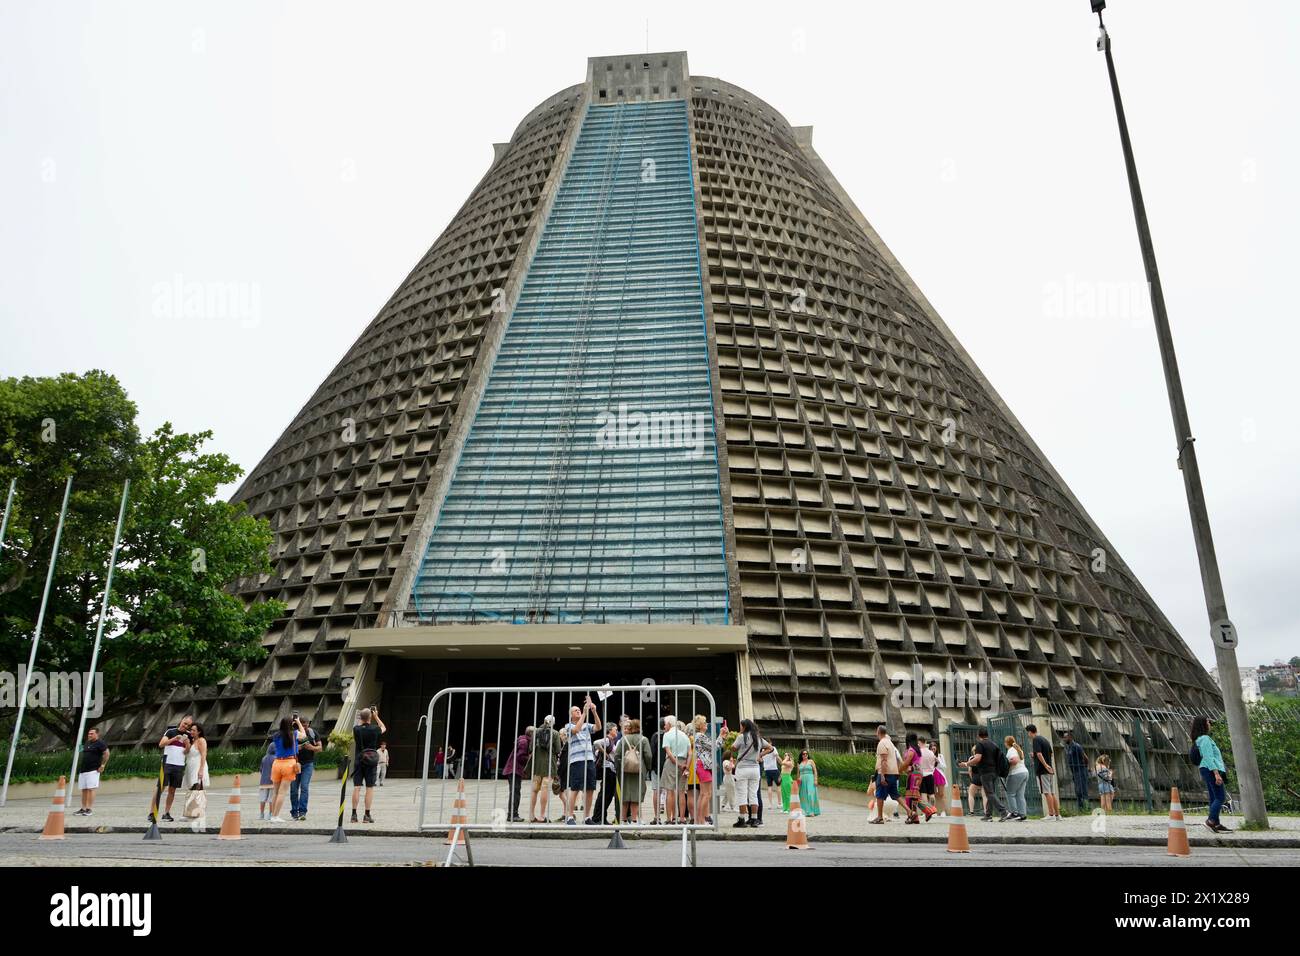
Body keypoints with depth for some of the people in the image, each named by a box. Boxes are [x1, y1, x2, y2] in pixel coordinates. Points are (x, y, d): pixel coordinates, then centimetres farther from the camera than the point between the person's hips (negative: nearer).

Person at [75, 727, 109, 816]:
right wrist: (80, 767, 19)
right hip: (82, 770, 8)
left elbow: (106, 754, -13)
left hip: (93, 770, -8)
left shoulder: (99, 743, -6)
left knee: (90, 789, -9)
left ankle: (89, 809, -8)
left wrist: (102, 765, -15)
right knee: (83, 790, 9)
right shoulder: (86, 743, 18)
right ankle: (83, 809, 15)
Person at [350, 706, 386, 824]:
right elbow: (384, 728, 12)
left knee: (356, 787, 4)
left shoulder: (356, 729, -6)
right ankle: (367, 815, 1)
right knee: (370, 788, 2)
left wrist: (360, 719, 16)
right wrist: (376, 717, 12)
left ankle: (354, 814, 4)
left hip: (358, 761, 2)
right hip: (371, 762, -2)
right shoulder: (374, 729, -10)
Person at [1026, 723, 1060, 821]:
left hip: (1042, 770, -8)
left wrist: (1045, 765, -24)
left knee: (1047, 792, -7)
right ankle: (1057, 814, 9)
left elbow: (1039, 754, -21)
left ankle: (1051, 815, -7)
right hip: (1050, 770, 8)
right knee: (1052, 793, 9)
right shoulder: (1045, 739, 16)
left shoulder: (1036, 740, -9)